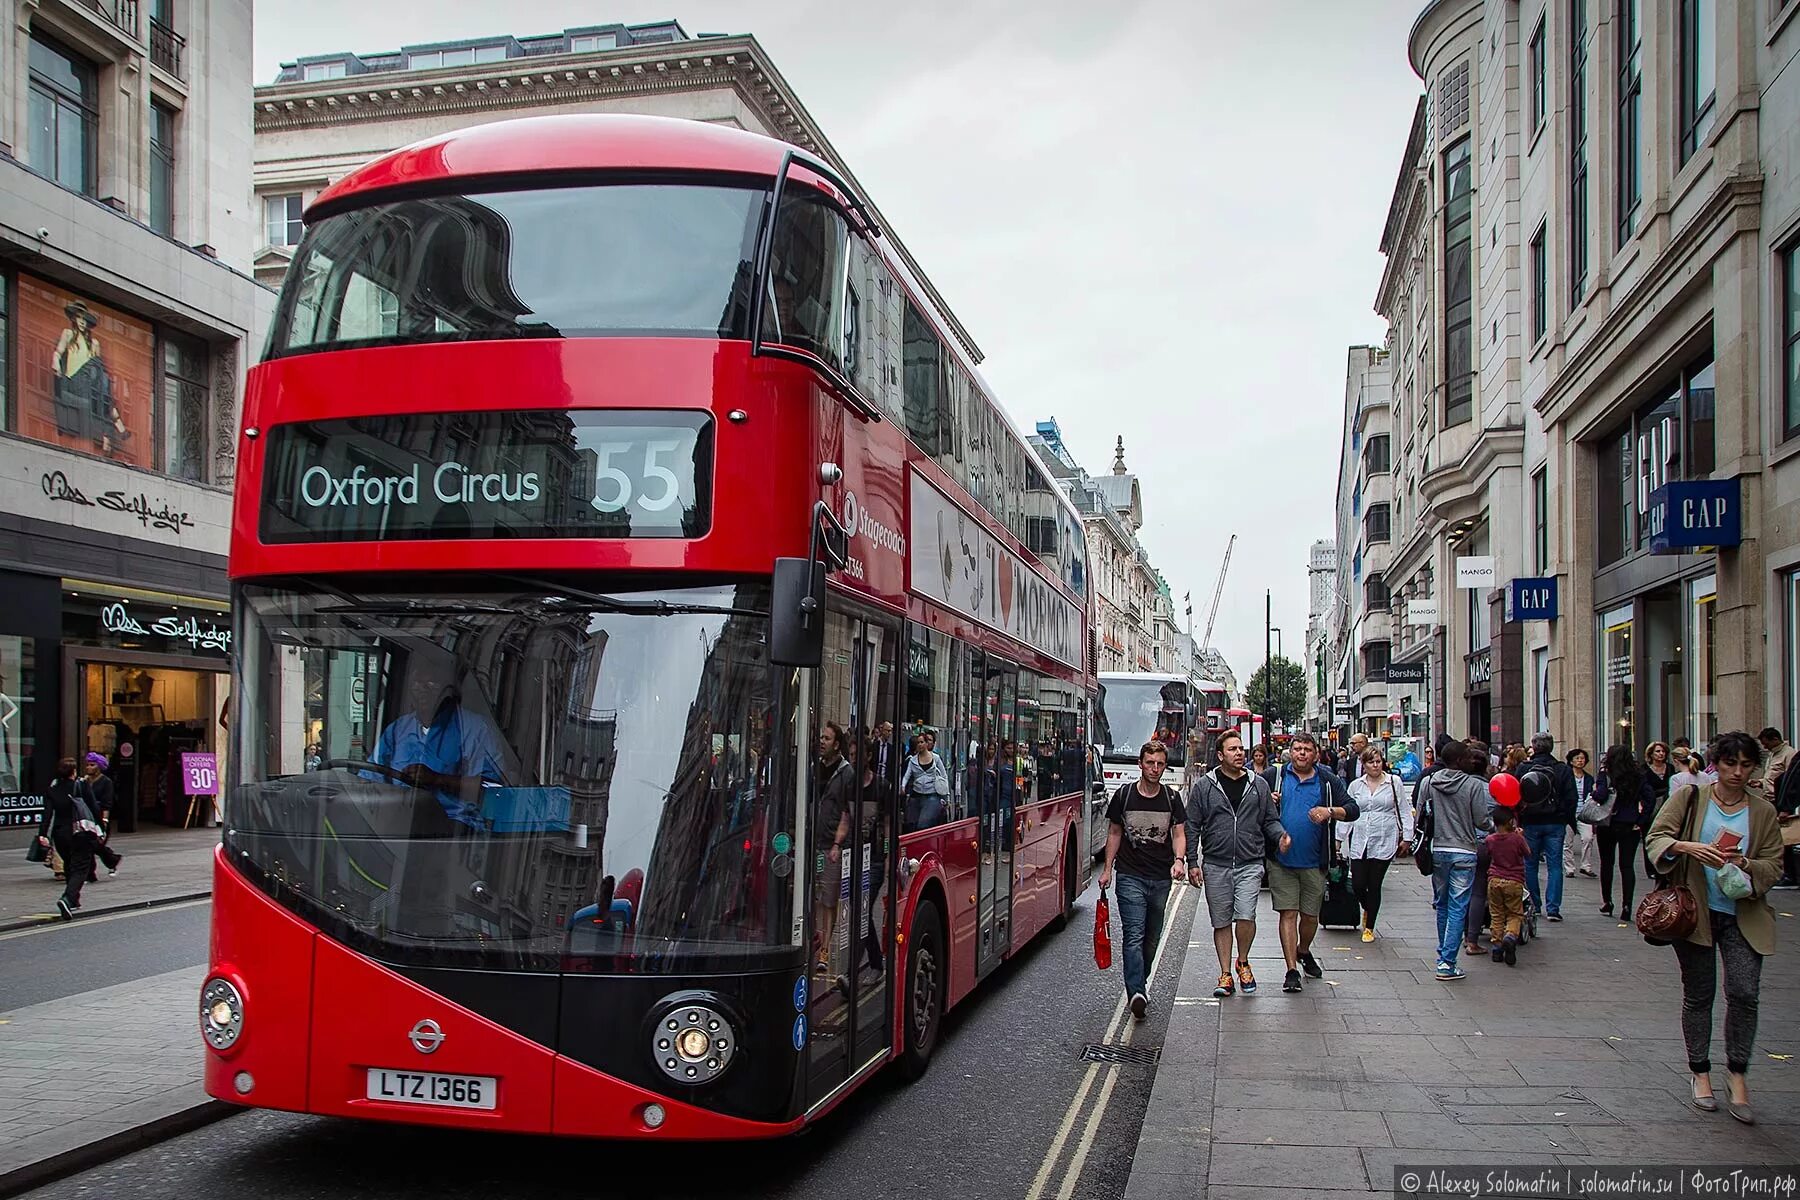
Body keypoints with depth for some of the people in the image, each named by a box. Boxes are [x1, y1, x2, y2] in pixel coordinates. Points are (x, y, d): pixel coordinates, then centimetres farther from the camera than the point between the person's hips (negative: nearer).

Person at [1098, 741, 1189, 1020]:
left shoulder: (1172, 798, 4)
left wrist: (1179, 860, -17)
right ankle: (1137, 993, -23)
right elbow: (1114, 833, 9)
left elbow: (1179, 833, 2)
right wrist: (1107, 868, 5)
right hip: (1130, 876, -3)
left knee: (1152, 938, 12)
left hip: (1161, 878, 3)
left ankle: (1139, 984, 30)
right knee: (1134, 935, -14)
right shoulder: (1124, 795, 0)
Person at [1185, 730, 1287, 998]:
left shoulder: (1259, 785, 8)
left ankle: (1243, 962, 12)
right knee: (1221, 922, 7)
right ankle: (1225, 975, 17)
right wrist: (1192, 862, -1)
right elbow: (1192, 827, 4)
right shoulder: (1203, 786, 3)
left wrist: (1280, 835, -8)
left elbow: (1270, 820, 14)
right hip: (1215, 865, 0)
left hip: (1250, 864, 0)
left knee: (1245, 915, -14)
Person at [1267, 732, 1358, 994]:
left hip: (1314, 861, 1)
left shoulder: (1328, 781, 4)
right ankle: (1292, 970, 1)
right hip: (1282, 859, -1)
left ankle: (1303, 951, 41)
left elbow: (1352, 810, 1)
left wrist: (1330, 811, -17)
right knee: (1288, 913, -3)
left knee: (1311, 915, 13)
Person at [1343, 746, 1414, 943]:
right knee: (1358, 884, -3)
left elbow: (1404, 811, 6)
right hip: (1359, 842, 2)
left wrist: (1407, 837, 1)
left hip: (1384, 842, -2)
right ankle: (1367, 909, 31)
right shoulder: (1355, 785, 9)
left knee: (1374, 886, 1)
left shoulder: (1394, 782, 3)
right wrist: (1341, 838, 10)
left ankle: (1369, 928, 15)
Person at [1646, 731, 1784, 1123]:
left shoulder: (1764, 812, 6)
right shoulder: (1690, 799, 1)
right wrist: (1688, 846, -26)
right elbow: (1657, 836, -6)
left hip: (1743, 917, 1)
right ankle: (1701, 1073, 21)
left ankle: (1736, 1072, 6)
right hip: (1696, 912, -1)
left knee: (1744, 992, -10)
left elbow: (1773, 864, 6)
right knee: (1698, 996, 7)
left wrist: (1745, 864, -15)